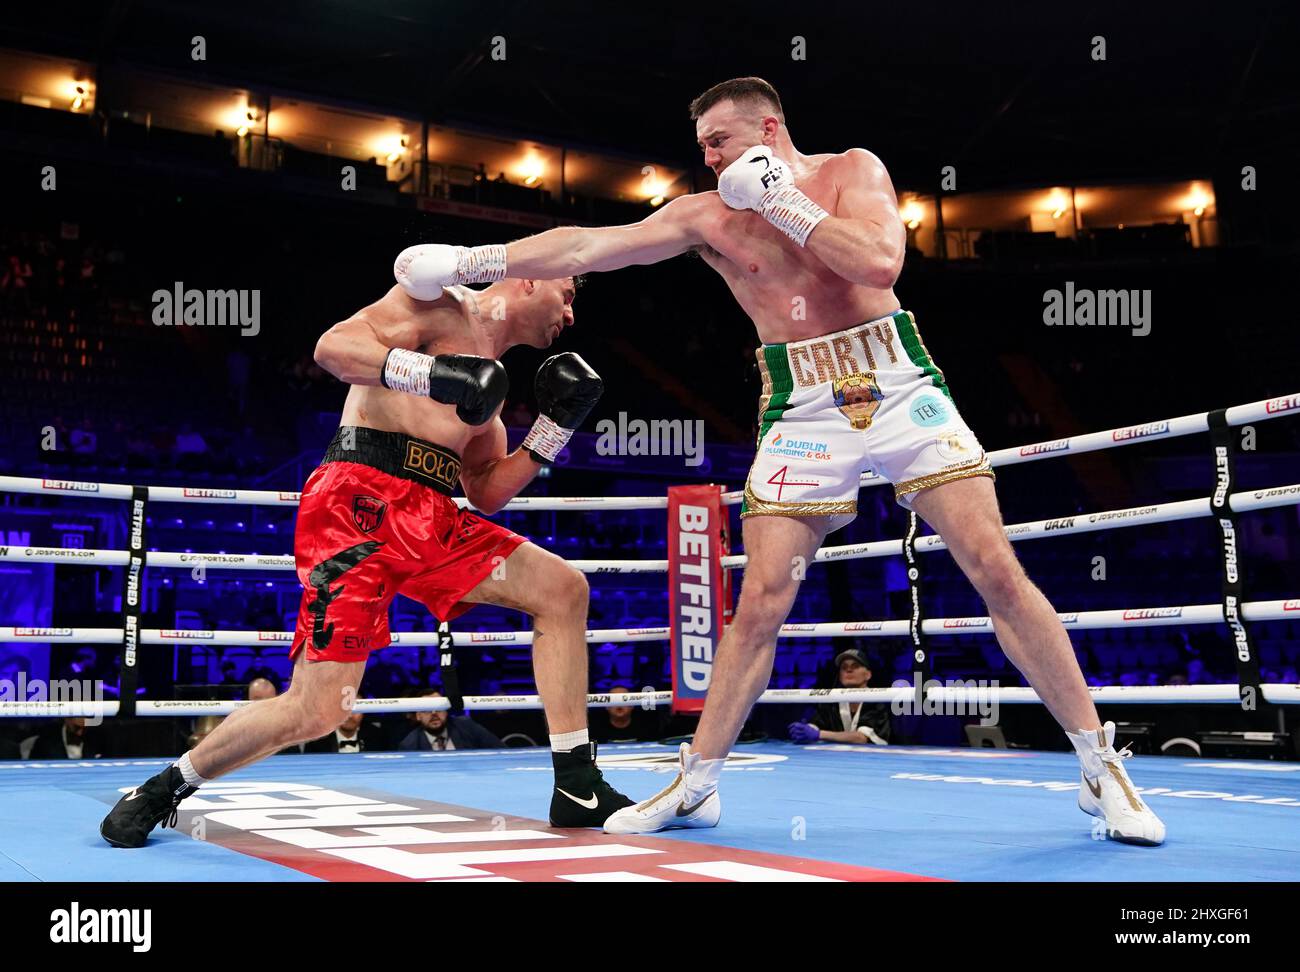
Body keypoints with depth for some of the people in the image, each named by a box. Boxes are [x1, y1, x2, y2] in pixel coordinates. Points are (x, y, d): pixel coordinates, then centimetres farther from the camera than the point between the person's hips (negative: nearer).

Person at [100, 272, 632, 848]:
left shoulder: (488, 372, 26)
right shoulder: (443, 302, 4)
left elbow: (487, 493, 25)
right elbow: (333, 347, -12)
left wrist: (557, 425, 18)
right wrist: (434, 371, -25)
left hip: (429, 520, 9)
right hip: (360, 504, -8)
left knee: (561, 589, 2)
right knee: (317, 712, -13)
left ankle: (576, 787, 4)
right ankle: (163, 790, 11)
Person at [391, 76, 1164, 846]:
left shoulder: (852, 171, 1)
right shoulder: (708, 215, 5)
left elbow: (880, 262, -17)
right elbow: (588, 246, 0)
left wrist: (781, 201, -12)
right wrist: (472, 262, -6)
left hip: (899, 389, -1)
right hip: (804, 413, 2)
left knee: (997, 570, -8)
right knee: (761, 604, -3)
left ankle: (1100, 765, 3)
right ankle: (697, 785, 11)